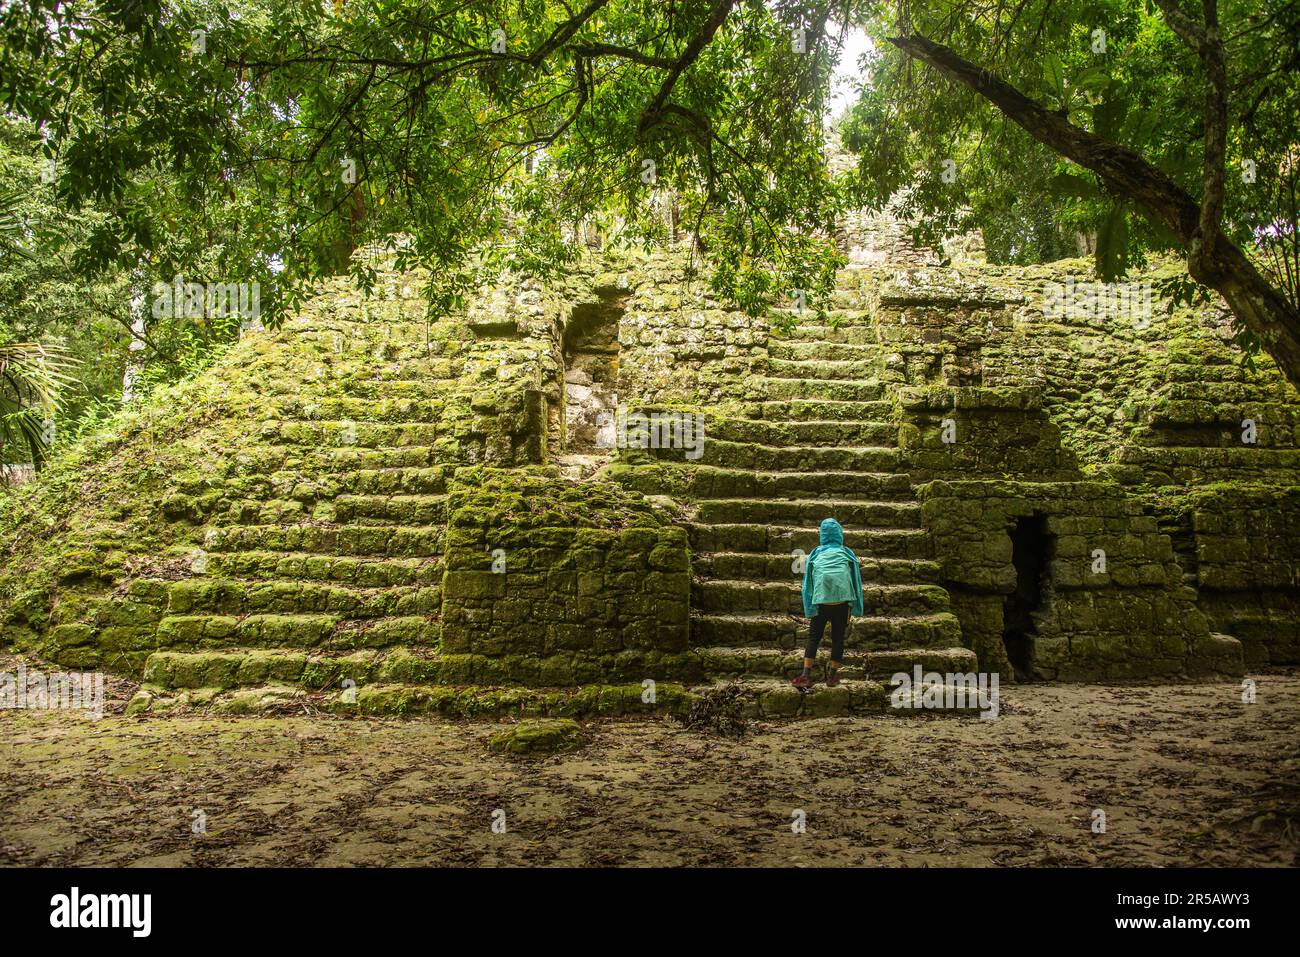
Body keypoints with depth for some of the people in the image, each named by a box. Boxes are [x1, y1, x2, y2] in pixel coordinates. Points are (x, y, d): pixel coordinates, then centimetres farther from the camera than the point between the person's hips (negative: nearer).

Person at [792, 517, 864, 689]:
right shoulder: (847, 553, 11)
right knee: (838, 637, 10)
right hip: (842, 599, 0)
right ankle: (833, 675, 13)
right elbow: (856, 579, 10)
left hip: (820, 599, 0)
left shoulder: (816, 553, 11)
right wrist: (855, 607, 13)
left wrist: (809, 607, 8)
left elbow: (807, 580, 7)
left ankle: (806, 675, -5)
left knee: (814, 636, 4)